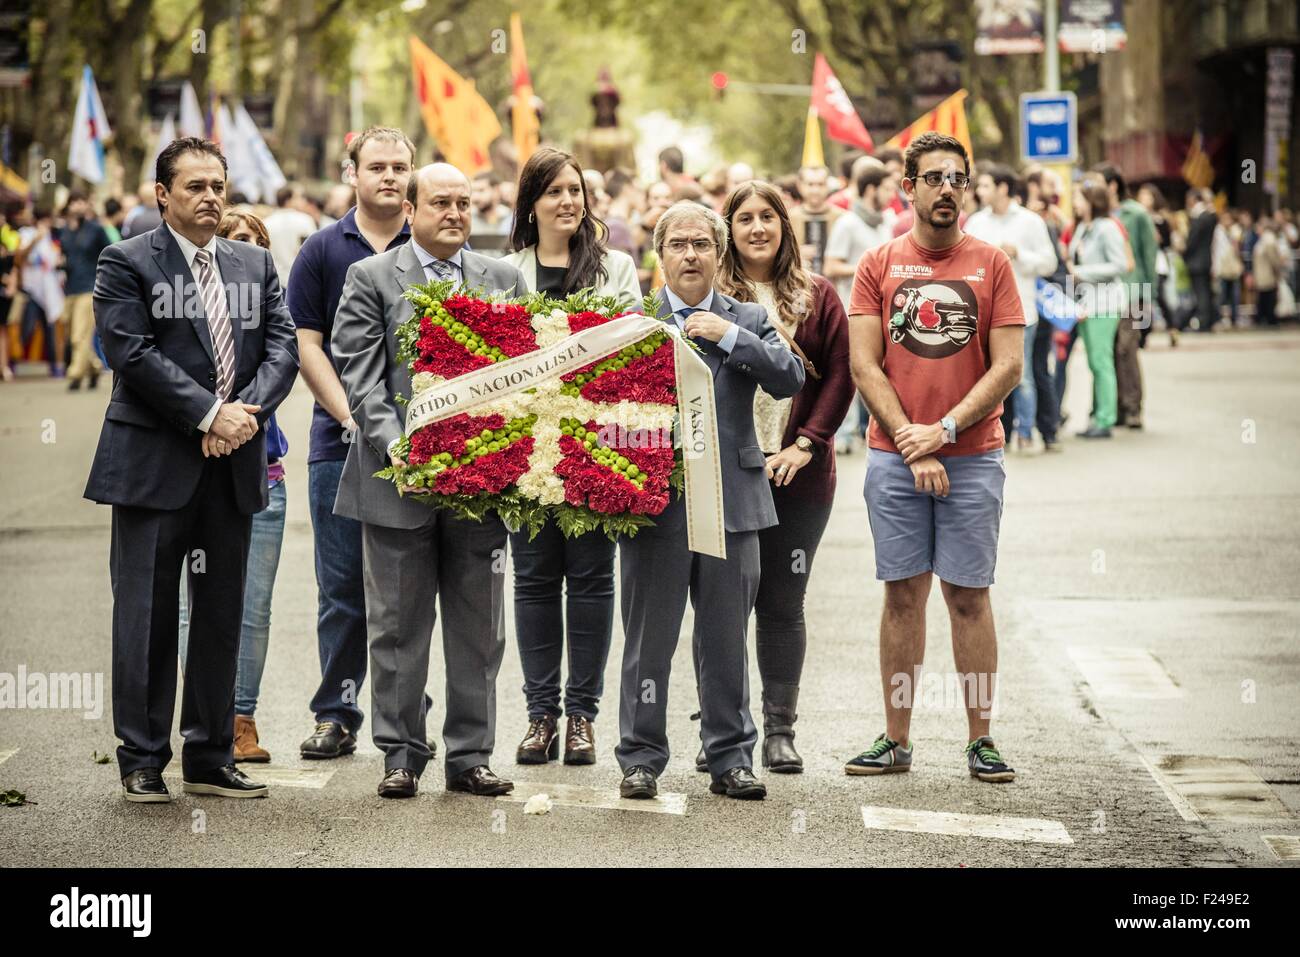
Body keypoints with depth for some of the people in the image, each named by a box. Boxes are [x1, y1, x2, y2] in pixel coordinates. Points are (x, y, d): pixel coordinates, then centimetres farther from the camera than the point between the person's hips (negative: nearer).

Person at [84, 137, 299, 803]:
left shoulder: (255, 265, 15)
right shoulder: (127, 263, -1)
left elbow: (282, 348, 6)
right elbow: (133, 353, -12)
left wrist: (245, 411, -12)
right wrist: (211, 414, -17)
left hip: (233, 463, 5)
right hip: (154, 465, -5)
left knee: (222, 613, 9)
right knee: (147, 613, -2)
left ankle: (211, 758, 16)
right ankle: (142, 761, 5)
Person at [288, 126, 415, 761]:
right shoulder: (322, 251, 5)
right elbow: (307, 345, 1)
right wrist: (354, 418, -9)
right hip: (340, 441, 0)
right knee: (342, 588, 3)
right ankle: (336, 716, 10)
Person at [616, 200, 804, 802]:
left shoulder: (747, 320, 10)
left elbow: (790, 380, -5)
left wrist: (730, 335, -12)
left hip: (731, 500, 2)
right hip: (654, 499, -2)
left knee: (726, 641, 9)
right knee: (648, 638, 3)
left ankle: (730, 760, 17)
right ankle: (641, 759, 12)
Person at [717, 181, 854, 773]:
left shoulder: (817, 297, 8)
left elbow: (839, 377, 4)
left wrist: (807, 444, -7)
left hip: (796, 476, 1)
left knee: (782, 604, 5)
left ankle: (780, 730, 12)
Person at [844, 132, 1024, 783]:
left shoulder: (991, 265, 4)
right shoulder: (879, 265, 6)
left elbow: (1007, 367, -2)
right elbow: (864, 366, 0)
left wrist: (944, 429, -12)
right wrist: (911, 442, -10)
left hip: (973, 458, -1)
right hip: (892, 459, 1)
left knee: (969, 595, 1)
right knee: (902, 594, 4)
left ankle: (981, 741, 6)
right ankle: (895, 741, 10)